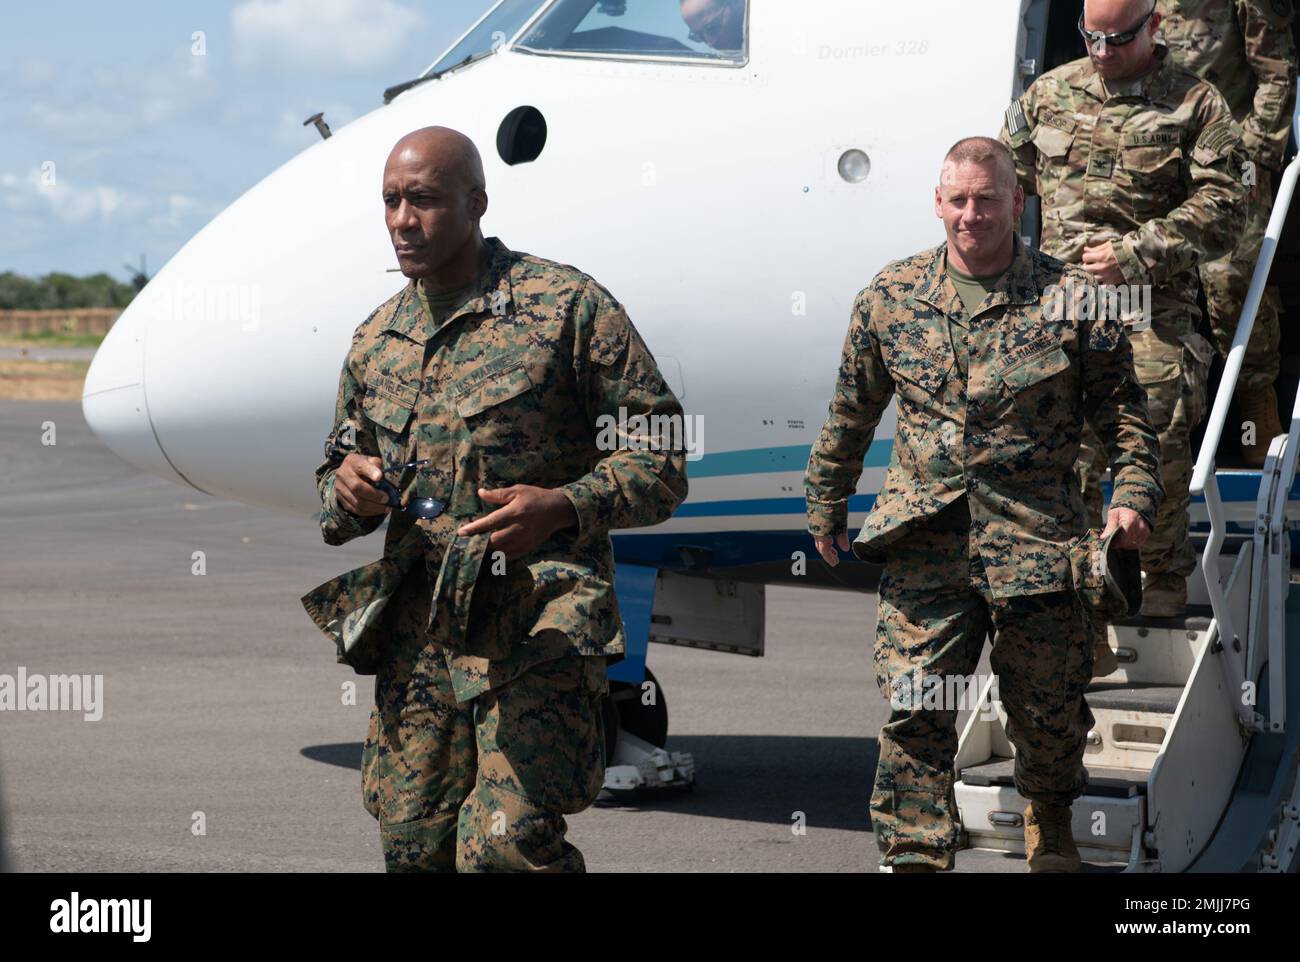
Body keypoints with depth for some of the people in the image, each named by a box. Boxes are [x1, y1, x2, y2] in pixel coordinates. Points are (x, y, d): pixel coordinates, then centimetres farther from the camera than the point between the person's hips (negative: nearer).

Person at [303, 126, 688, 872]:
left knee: (504, 844, -18)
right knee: (414, 850, 5)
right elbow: (340, 482, 26)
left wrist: (562, 509, -21)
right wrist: (348, 491, 1)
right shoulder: (376, 341, 15)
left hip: (537, 632, -6)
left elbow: (660, 453, -4)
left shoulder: (567, 306, -2)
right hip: (416, 636, 6)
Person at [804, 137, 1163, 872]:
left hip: (1037, 541, -1)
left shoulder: (1073, 300, -1)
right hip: (925, 543, 1)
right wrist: (826, 506, 21)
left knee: (1049, 708, 13)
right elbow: (852, 412, 17)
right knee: (915, 709, -8)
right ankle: (916, 854, -1)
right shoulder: (891, 297, 6)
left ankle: (1051, 819, 40)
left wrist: (1133, 497, -9)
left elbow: (1124, 412, 5)